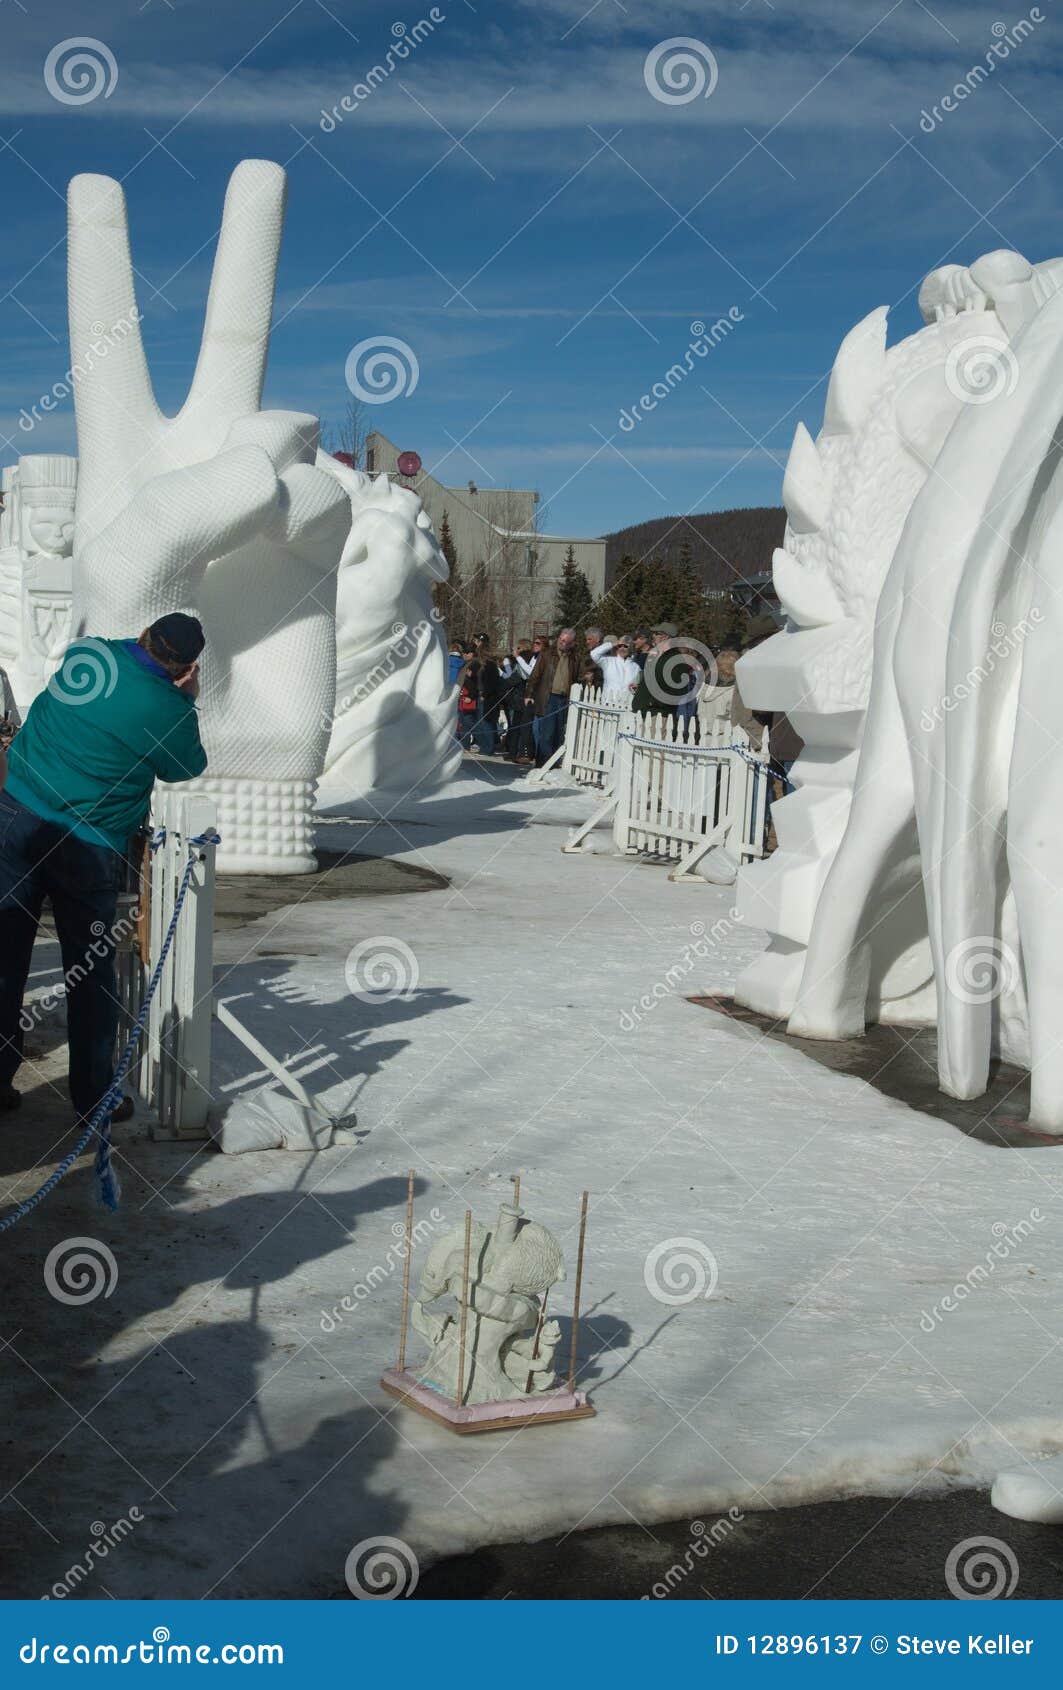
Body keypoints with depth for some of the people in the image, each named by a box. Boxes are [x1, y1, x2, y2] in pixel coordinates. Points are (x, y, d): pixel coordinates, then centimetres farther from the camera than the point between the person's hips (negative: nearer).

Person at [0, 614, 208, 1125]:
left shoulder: (85, 653, 3)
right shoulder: (170, 712, -9)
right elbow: (188, 768, 11)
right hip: (87, 847, -4)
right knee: (92, 974, 8)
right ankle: (92, 1099, 15)